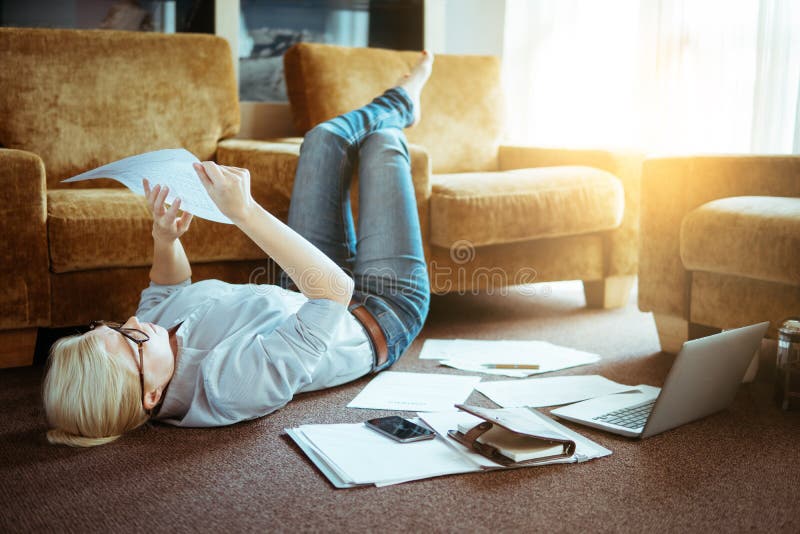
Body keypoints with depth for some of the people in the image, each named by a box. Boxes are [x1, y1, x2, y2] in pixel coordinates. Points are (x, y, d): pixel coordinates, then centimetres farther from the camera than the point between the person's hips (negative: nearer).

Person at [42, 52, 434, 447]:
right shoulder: (233, 382, -48)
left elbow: (166, 289, 0)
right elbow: (335, 289, -51)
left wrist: (164, 237, -17)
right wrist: (244, 212, -55)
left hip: (300, 298, 6)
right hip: (380, 316, -6)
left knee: (327, 136, 7)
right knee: (381, 142, 2)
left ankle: (400, 102, 44)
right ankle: (399, 105, 44)